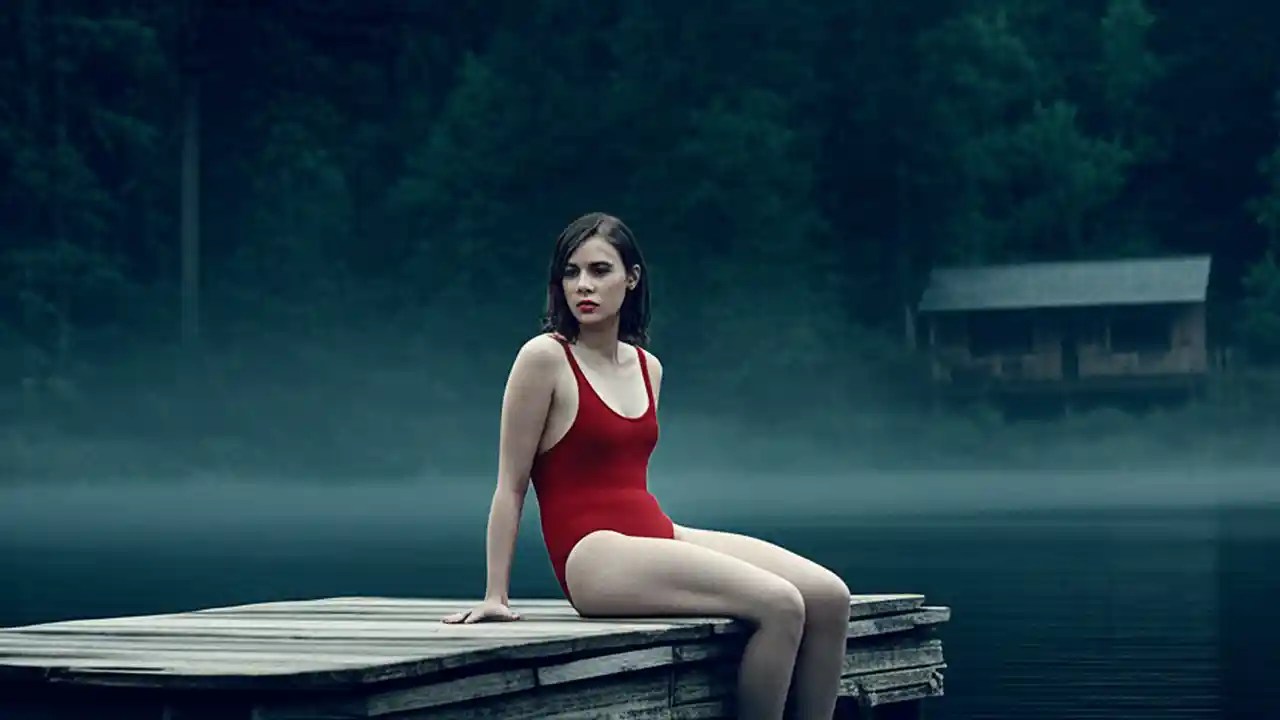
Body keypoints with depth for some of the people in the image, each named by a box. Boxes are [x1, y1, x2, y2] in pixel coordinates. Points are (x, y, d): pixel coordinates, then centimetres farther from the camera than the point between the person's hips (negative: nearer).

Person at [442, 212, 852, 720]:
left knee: (828, 596, -9)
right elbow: (511, 486, -4)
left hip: (658, 533, 8)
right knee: (778, 605, -24)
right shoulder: (545, 357, -5)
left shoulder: (647, 368, 15)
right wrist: (495, 595, -5)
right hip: (594, 555, -8)